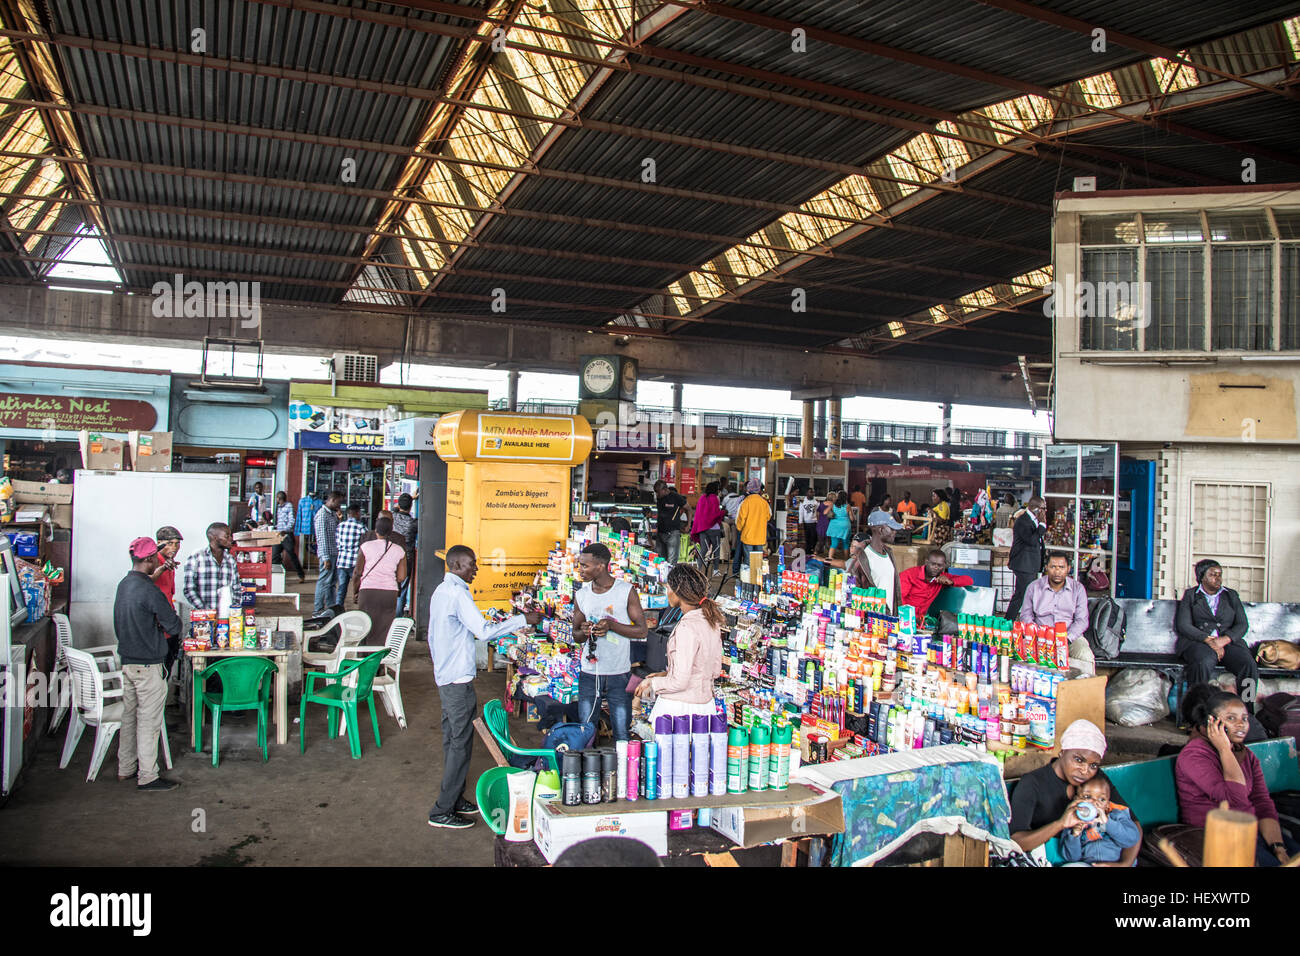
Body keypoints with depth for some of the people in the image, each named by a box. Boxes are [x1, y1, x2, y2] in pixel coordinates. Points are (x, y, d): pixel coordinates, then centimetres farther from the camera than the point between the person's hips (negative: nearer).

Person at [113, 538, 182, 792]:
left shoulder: (123, 585, 6)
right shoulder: (149, 590, -21)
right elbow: (174, 626, -17)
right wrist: (170, 630, 5)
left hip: (126, 661, 9)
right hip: (148, 664, -9)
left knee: (129, 715, 18)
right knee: (149, 721, 0)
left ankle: (125, 768, 29)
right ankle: (147, 777, 7)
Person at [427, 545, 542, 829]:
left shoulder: (441, 591, 13)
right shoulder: (458, 593, -18)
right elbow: (484, 631, -25)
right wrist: (523, 620, -20)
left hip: (444, 677, 10)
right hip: (459, 680, -10)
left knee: (452, 740, 16)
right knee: (461, 744, -3)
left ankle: (454, 799, 26)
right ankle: (442, 812, 3)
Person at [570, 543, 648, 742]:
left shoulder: (627, 591, -6)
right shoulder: (581, 595, 4)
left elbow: (642, 631, -6)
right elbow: (576, 633, 14)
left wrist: (611, 625, -19)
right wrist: (584, 632, -10)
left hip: (619, 674, -3)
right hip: (589, 674, 3)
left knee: (622, 735, 4)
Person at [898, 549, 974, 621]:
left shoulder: (942, 577, 6)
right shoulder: (910, 574, -7)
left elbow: (969, 580, 6)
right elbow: (899, 597, -14)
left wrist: (950, 582, -13)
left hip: (919, 619, 5)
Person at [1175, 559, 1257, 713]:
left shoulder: (1231, 595, 21)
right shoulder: (1190, 595, 13)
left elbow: (1243, 625, 10)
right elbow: (1183, 625, 1)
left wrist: (1223, 640, -10)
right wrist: (1208, 640, -14)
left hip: (1228, 642, 3)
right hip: (1198, 642, -3)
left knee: (1250, 665, -28)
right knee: (1204, 663, -37)